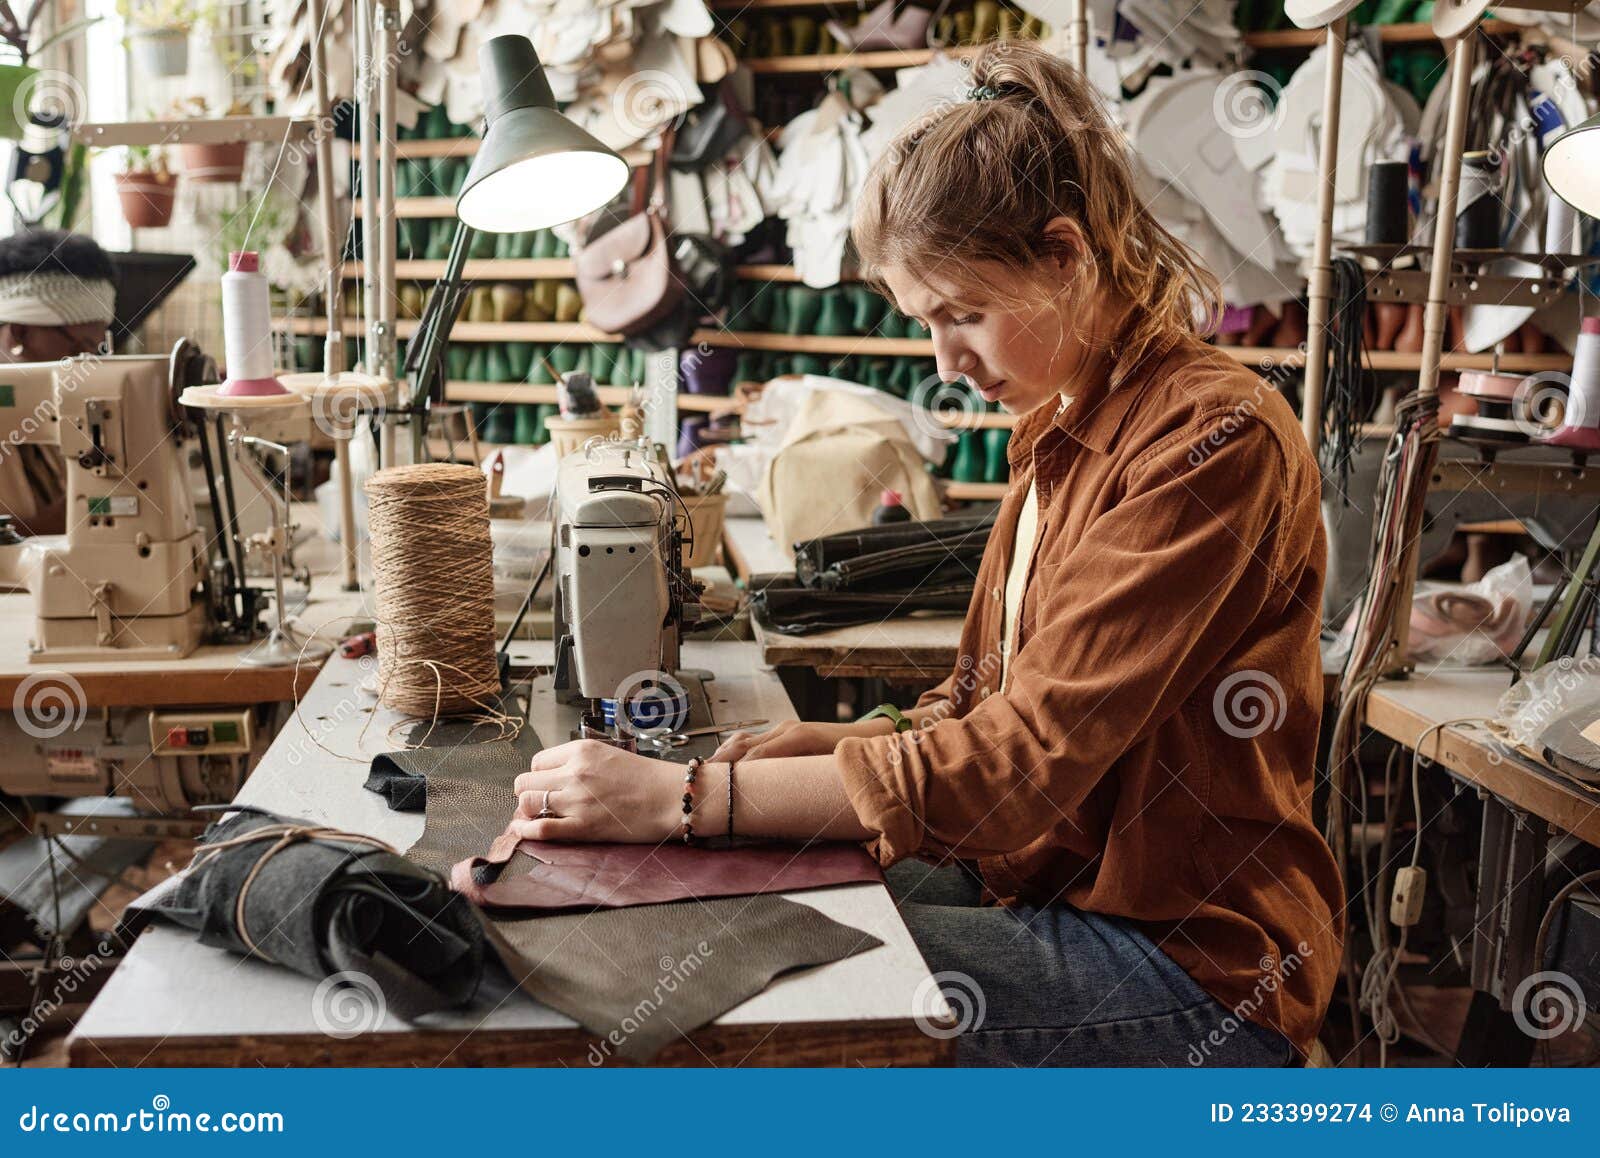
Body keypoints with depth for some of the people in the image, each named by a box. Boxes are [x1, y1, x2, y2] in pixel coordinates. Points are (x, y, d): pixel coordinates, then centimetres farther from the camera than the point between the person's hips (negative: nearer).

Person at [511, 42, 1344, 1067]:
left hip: (1196, 963, -8)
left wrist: (690, 798, -25)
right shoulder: (1064, 436, 10)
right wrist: (801, 750, -8)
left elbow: (1027, 760, -25)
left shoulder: (1214, 440, -19)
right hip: (1062, 886, 8)